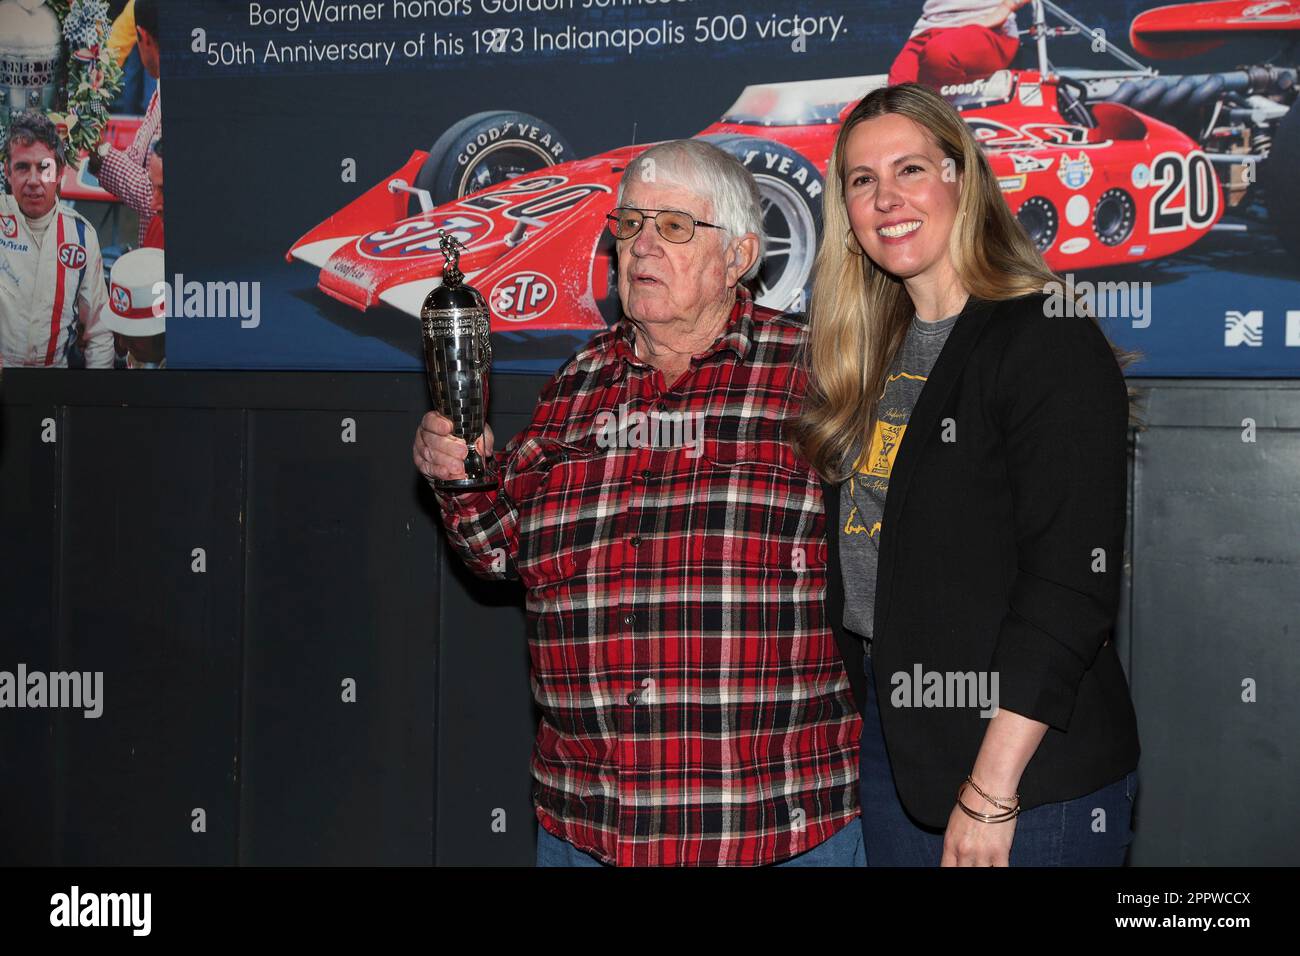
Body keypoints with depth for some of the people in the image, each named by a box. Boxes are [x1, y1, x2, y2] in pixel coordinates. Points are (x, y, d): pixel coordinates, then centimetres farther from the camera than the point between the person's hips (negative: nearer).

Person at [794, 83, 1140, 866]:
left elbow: (1069, 589, -19)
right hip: (894, 735, 7)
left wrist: (992, 793, -21)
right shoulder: (873, 354, 9)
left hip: (1035, 769, -7)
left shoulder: (1051, 345, -14)